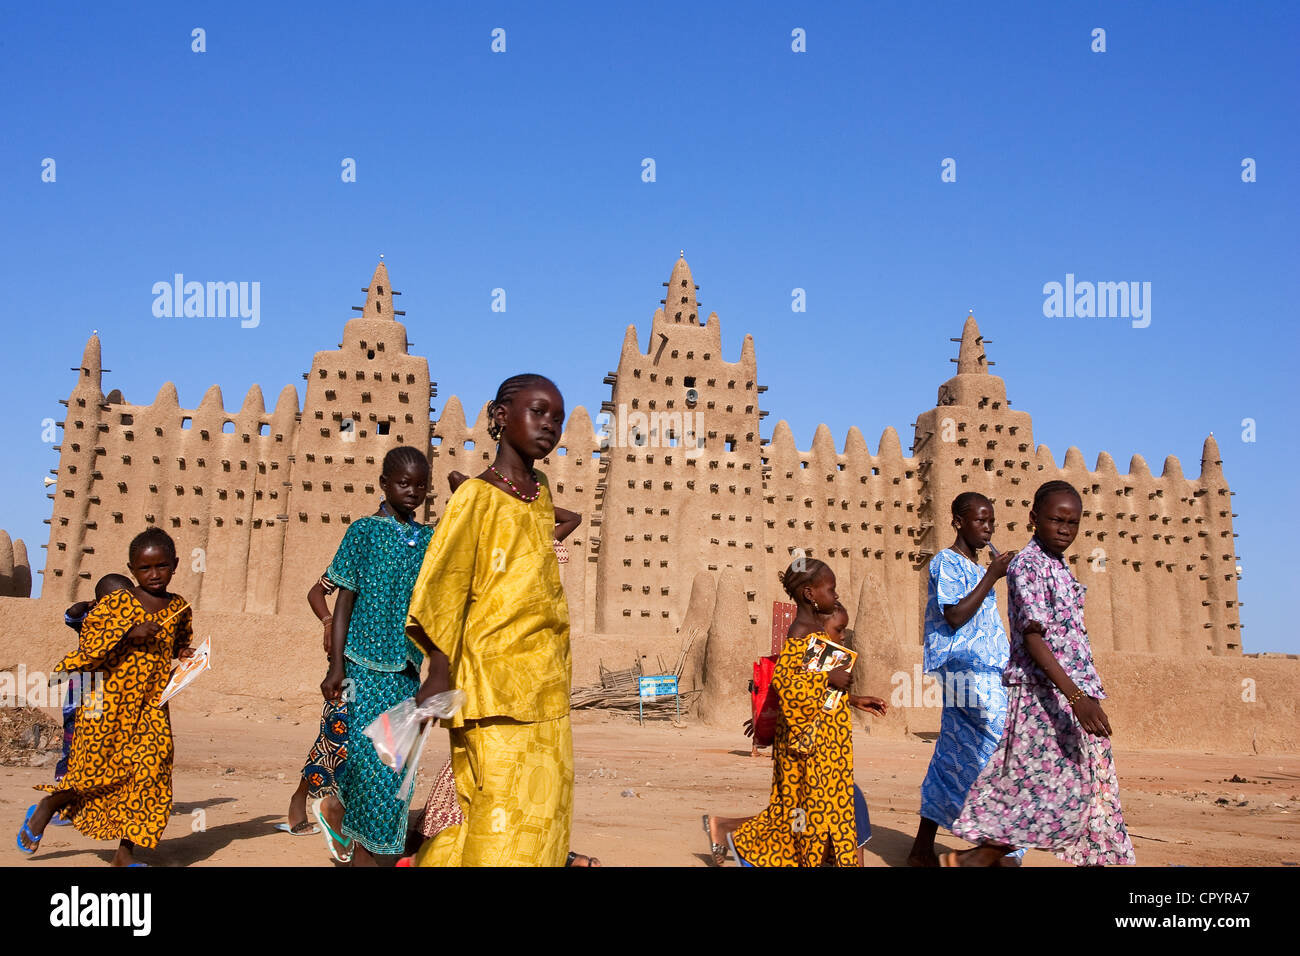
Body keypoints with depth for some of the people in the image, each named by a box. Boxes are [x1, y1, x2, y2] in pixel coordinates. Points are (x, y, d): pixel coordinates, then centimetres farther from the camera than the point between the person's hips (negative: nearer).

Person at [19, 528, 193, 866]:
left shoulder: (179, 607, 8)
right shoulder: (114, 603, -6)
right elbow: (89, 640, -12)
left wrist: (185, 655, 5)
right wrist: (130, 632, -22)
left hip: (152, 704, 4)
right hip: (110, 699, -4)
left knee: (150, 768, -5)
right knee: (96, 766, 1)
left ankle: (126, 851, 5)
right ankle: (45, 809, 33)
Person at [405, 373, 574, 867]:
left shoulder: (541, 495, 12)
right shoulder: (477, 497, -8)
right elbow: (445, 588, -13)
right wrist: (441, 672, -19)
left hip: (546, 684, 7)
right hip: (495, 679, -7)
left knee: (543, 812, 10)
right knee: (500, 810, -7)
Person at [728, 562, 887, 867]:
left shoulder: (816, 628, 14)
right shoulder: (801, 633, -17)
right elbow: (783, 679, -30)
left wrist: (855, 700, 20)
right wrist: (828, 678, -24)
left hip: (827, 735, 10)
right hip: (811, 734, -10)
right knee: (815, 800, 0)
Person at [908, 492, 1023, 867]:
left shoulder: (976, 568, 22)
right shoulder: (946, 562, -6)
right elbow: (955, 616, -17)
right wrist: (992, 576, -14)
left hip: (987, 671, 9)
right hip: (966, 668, -9)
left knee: (953, 762, 7)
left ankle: (922, 850, 12)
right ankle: (1005, 851, -10)